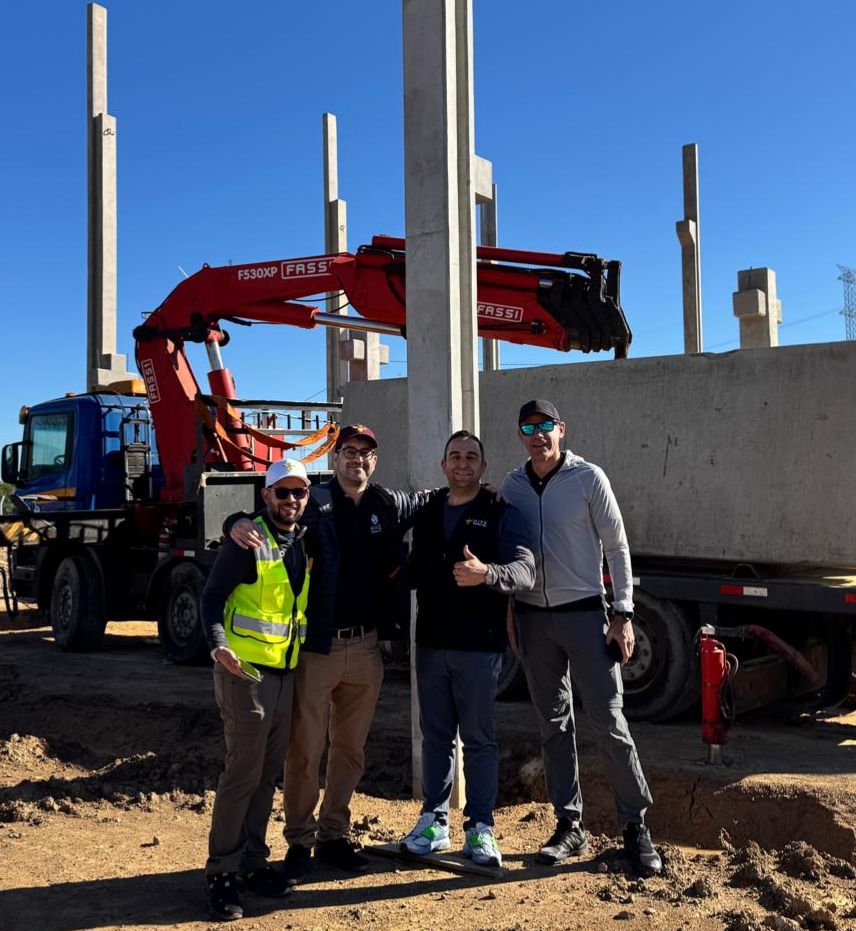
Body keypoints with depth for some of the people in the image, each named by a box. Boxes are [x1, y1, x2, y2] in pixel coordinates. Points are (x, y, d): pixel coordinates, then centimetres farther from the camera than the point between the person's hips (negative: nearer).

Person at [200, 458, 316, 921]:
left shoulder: (304, 544, 10)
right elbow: (213, 597, -11)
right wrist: (218, 645, -26)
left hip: (285, 673, 7)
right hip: (244, 671, -7)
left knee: (269, 772, 12)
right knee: (243, 770, -6)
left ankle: (252, 861, 24)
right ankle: (220, 873, 6)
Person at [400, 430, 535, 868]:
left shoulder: (501, 514, -4)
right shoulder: (426, 515, 12)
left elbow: (525, 570, -18)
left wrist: (486, 573, -37)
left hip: (479, 645, -4)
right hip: (431, 643, 5)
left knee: (479, 738, 2)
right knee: (435, 734, 12)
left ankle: (480, 827, 13)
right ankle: (434, 820, 23)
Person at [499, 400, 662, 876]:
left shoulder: (588, 478, -6)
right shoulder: (512, 486, 5)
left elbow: (617, 547, -4)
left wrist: (623, 614, -9)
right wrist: (506, 614, 8)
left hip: (584, 613, -4)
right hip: (532, 618, 4)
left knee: (610, 721, -4)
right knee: (555, 723, 9)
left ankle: (636, 827, 9)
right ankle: (570, 825, 19)